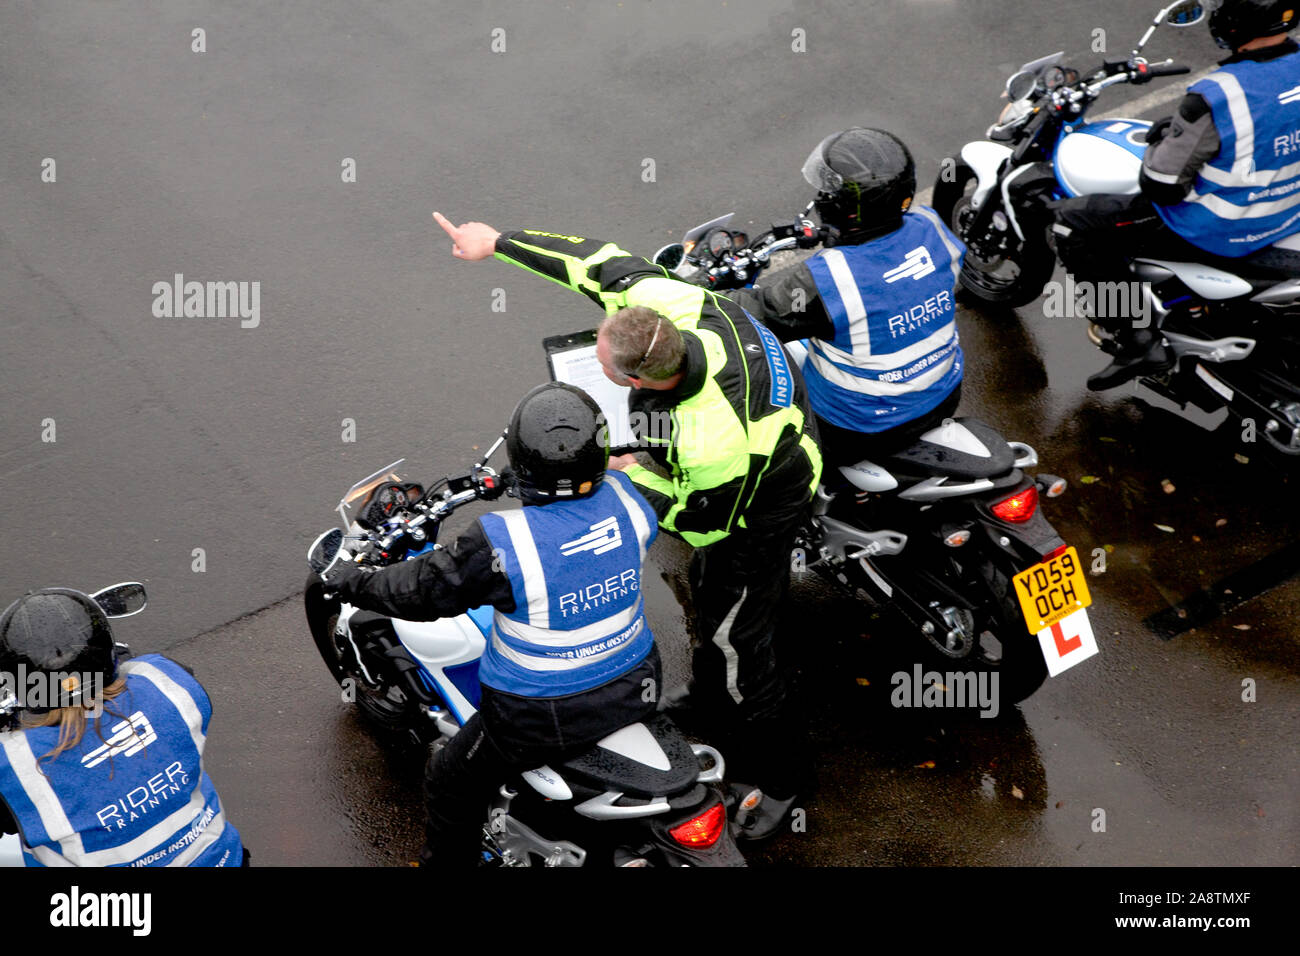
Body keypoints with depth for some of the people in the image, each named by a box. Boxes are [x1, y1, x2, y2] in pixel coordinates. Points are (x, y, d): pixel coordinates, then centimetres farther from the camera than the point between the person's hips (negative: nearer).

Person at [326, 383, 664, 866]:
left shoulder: (501, 542, -30)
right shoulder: (624, 499, -15)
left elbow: (424, 589, -15)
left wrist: (353, 584, 6)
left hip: (545, 715, -6)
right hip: (633, 690, 6)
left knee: (451, 782, 20)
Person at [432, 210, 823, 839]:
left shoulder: (712, 440, -47)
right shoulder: (664, 302, -31)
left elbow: (703, 521, -27)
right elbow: (600, 263, -13)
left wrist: (635, 478, -13)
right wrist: (498, 242, -6)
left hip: (755, 509, -9)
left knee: (734, 635, 7)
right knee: (707, 584, 31)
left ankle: (778, 777, 29)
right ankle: (709, 700, 59)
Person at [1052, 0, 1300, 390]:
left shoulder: (1218, 96, -31)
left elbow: (1161, 186, -23)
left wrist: (1161, 137, -2)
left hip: (1218, 233, -8)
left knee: (1072, 222, -2)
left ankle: (1137, 339, -1)